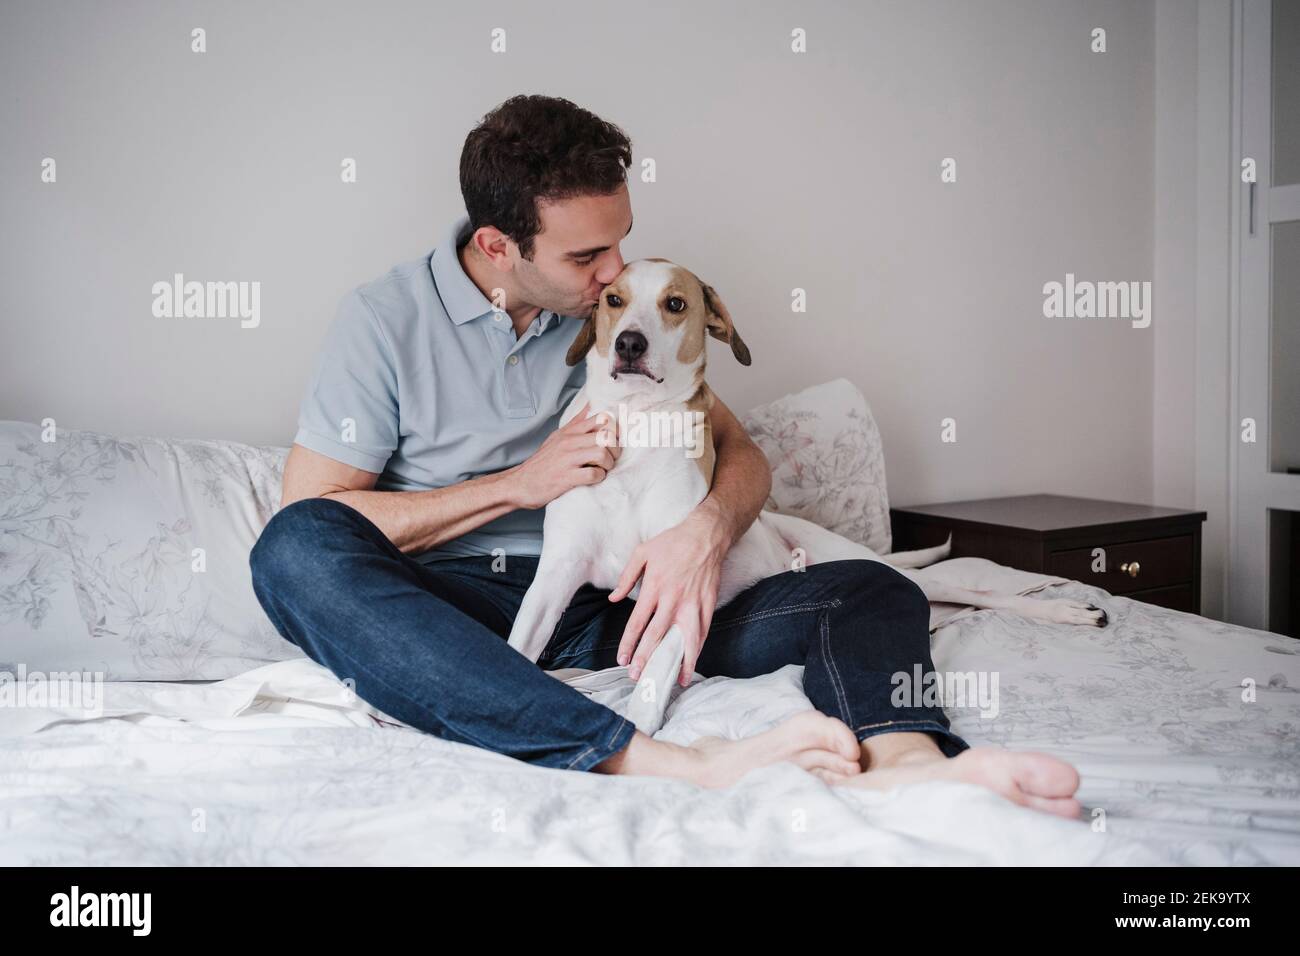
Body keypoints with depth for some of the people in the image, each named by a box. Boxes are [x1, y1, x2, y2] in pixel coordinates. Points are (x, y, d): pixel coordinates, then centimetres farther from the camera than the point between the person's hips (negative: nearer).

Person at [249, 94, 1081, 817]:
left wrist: (707, 529, -15)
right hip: (446, 609, -2)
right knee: (297, 549, -36)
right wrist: (519, 485, -10)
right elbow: (309, 515, -5)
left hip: (605, 602, 3)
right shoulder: (387, 318, -1)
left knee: (874, 591, -13)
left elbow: (744, 455, 10)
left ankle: (907, 763, -50)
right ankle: (670, 766, -49)